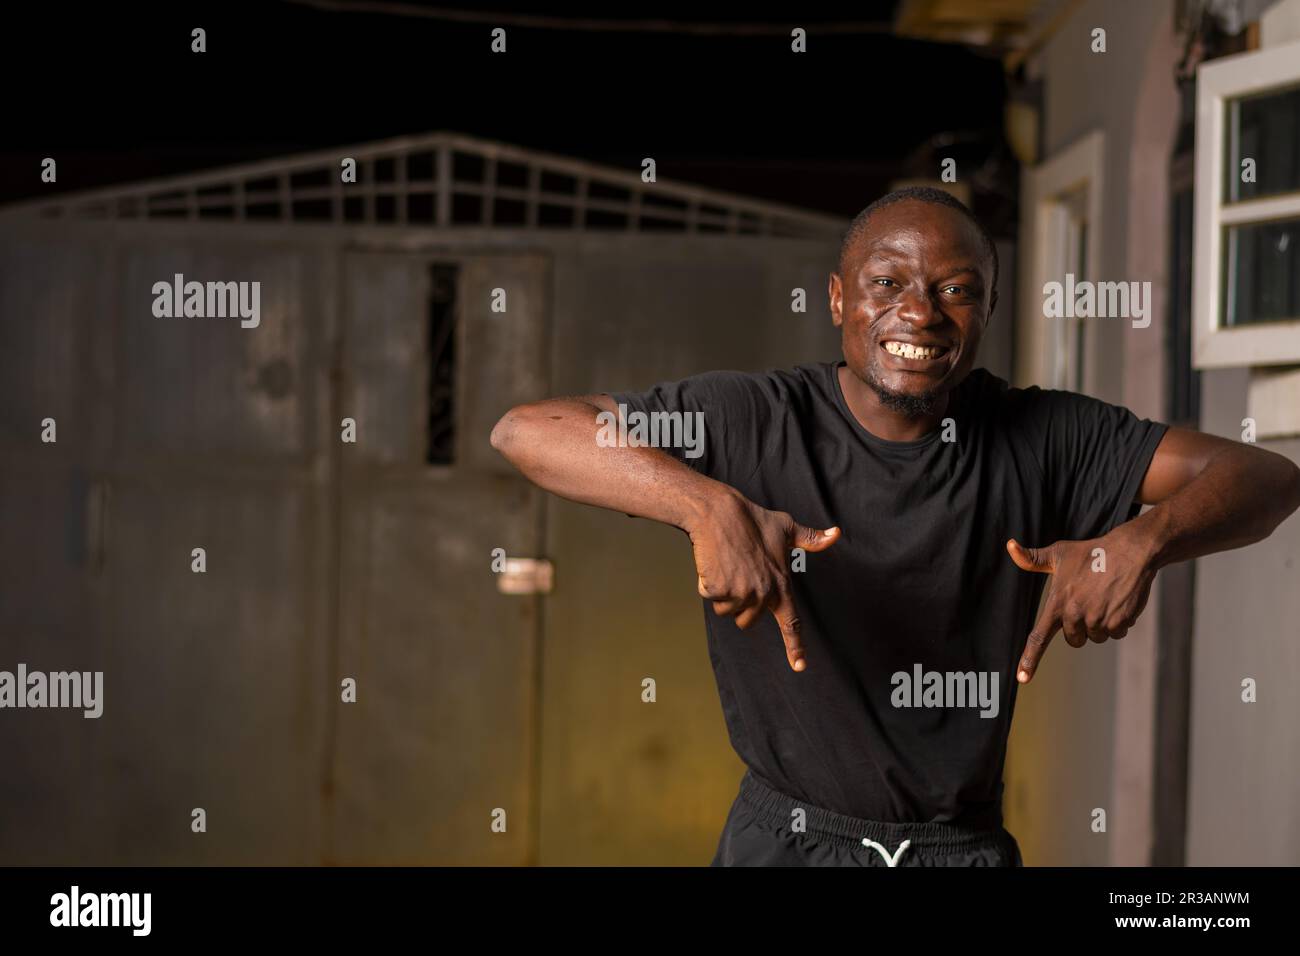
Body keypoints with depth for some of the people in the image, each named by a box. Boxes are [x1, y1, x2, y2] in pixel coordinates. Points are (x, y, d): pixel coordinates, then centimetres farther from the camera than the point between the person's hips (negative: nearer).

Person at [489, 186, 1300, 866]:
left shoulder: (1037, 437, -6)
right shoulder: (753, 419, -13)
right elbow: (523, 431, -22)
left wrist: (1142, 541, -28)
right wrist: (711, 506, -37)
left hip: (966, 841, 2)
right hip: (786, 836, -1)